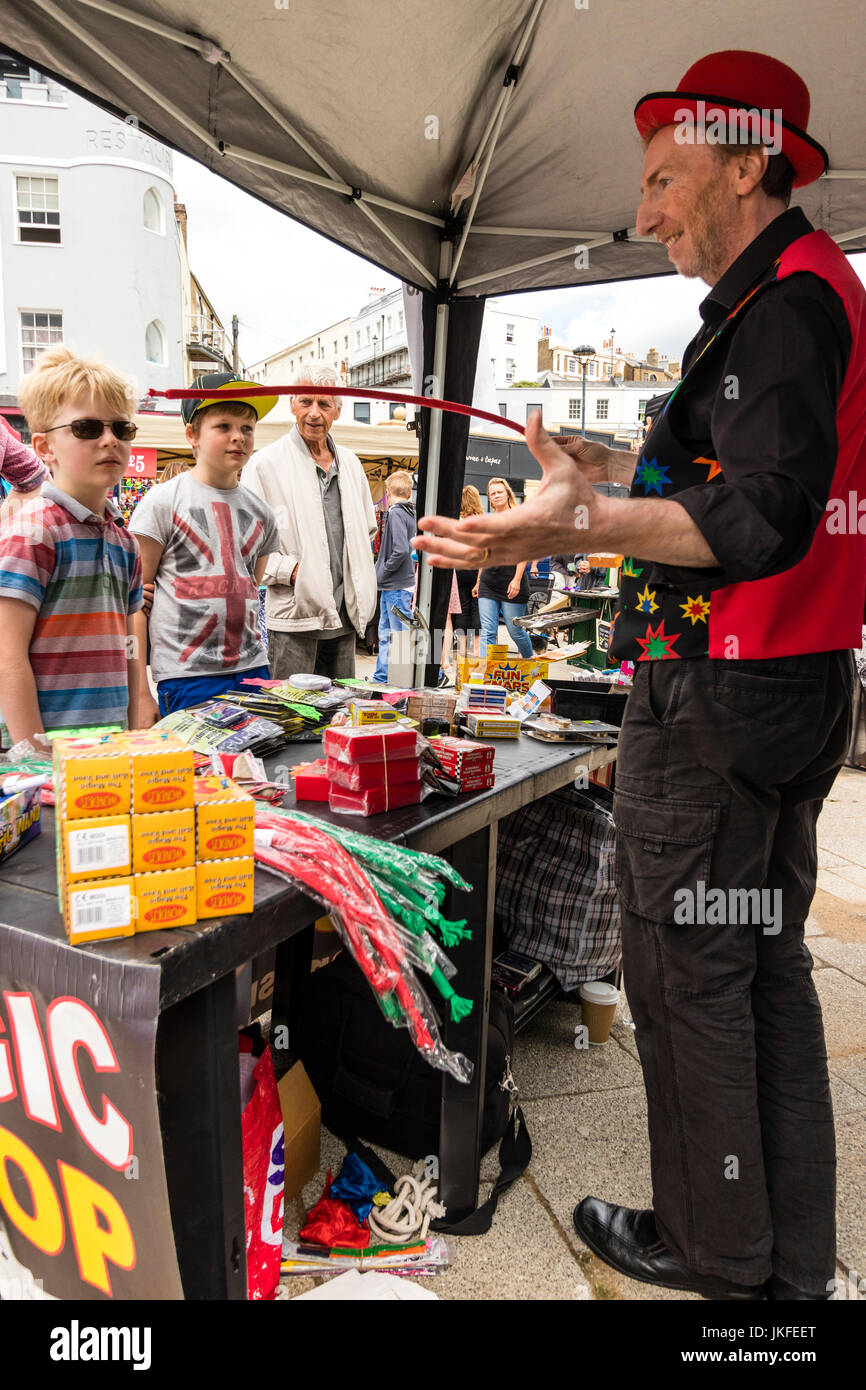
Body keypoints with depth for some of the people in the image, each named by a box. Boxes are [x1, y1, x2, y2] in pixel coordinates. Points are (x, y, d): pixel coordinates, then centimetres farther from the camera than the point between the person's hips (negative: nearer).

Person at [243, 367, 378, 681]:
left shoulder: (350, 462, 14)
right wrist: (290, 570, -18)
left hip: (344, 617, 6)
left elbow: (367, 529, 24)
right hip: (295, 617, -5)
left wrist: (360, 590, 12)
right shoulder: (265, 463, -4)